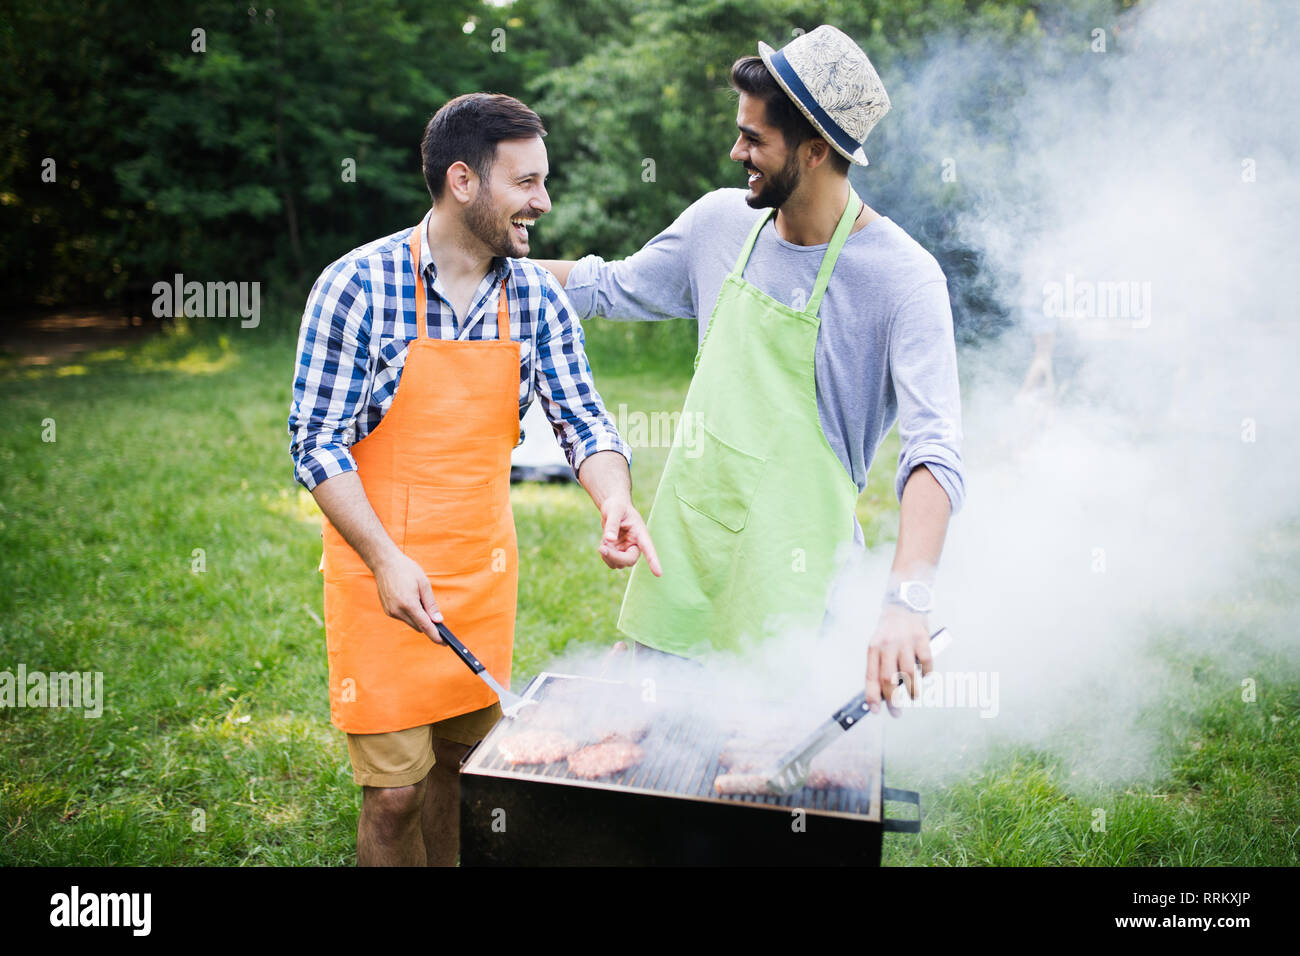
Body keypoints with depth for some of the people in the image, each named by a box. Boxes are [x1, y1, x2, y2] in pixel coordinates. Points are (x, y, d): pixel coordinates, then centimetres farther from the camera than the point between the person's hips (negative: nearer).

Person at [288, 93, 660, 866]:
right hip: (381, 573, -4)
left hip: (484, 570, 5)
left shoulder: (537, 295, 0)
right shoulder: (358, 285, -13)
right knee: (395, 789, 0)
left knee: (460, 758, 16)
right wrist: (387, 560, -22)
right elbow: (317, 441, -13)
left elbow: (581, 417, 0)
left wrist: (615, 501, -21)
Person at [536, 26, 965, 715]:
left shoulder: (902, 278, -16)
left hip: (785, 579, -5)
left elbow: (934, 454, -25)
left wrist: (906, 602, -40)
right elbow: (614, 288, 21)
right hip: (682, 539, 6)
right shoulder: (722, 221, 3)